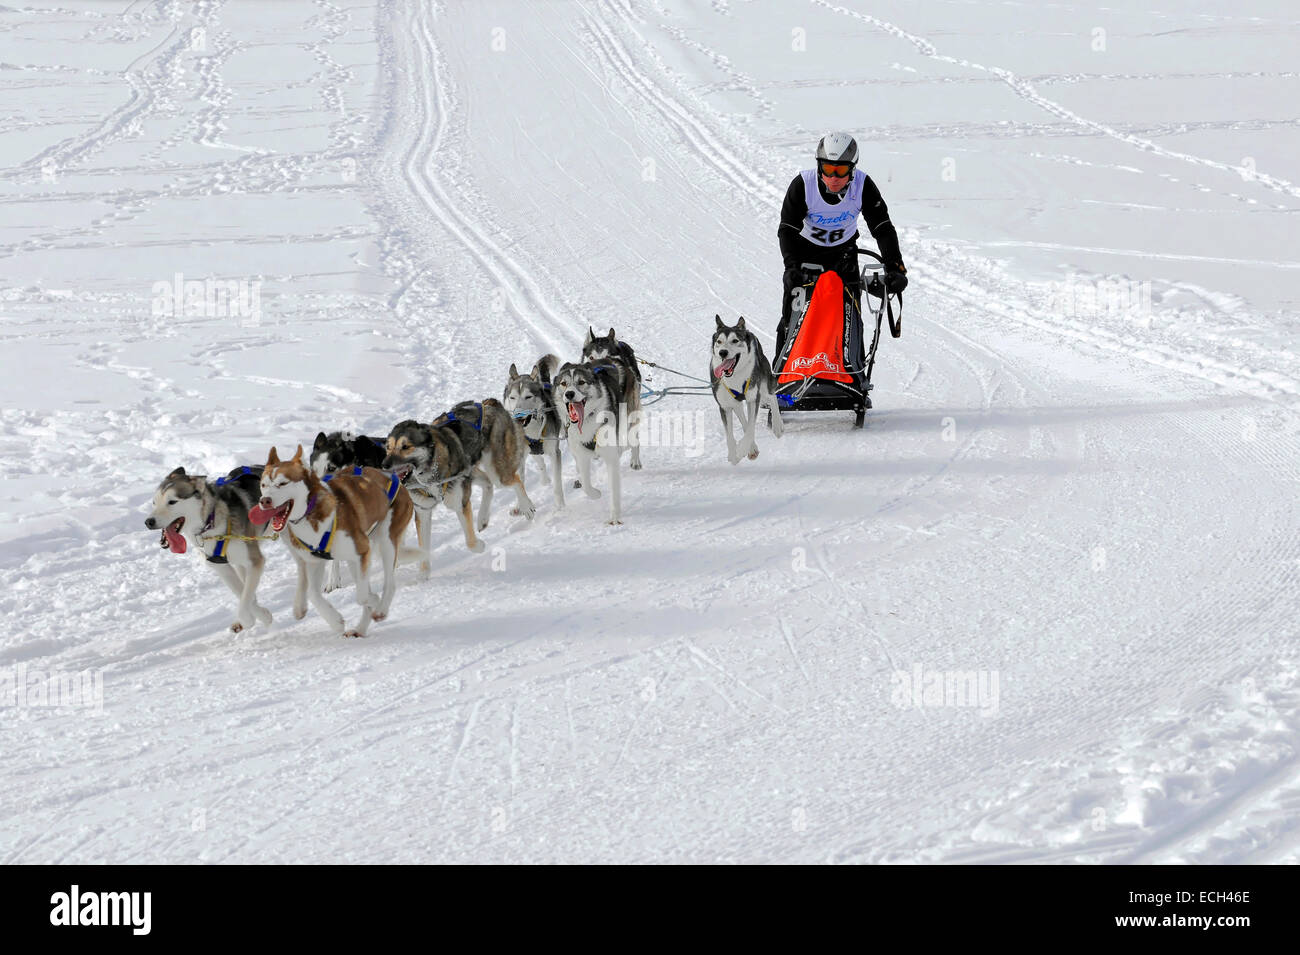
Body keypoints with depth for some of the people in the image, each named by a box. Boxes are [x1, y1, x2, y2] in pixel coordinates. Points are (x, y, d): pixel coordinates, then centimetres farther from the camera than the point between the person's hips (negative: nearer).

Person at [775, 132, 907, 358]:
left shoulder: (863, 186, -24)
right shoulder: (802, 185, -27)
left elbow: (883, 229, -22)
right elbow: (787, 229, -26)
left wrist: (895, 267, -35)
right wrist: (791, 266, -41)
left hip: (843, 252, 1)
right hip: (806, 250, -1)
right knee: (794, 315, -4)